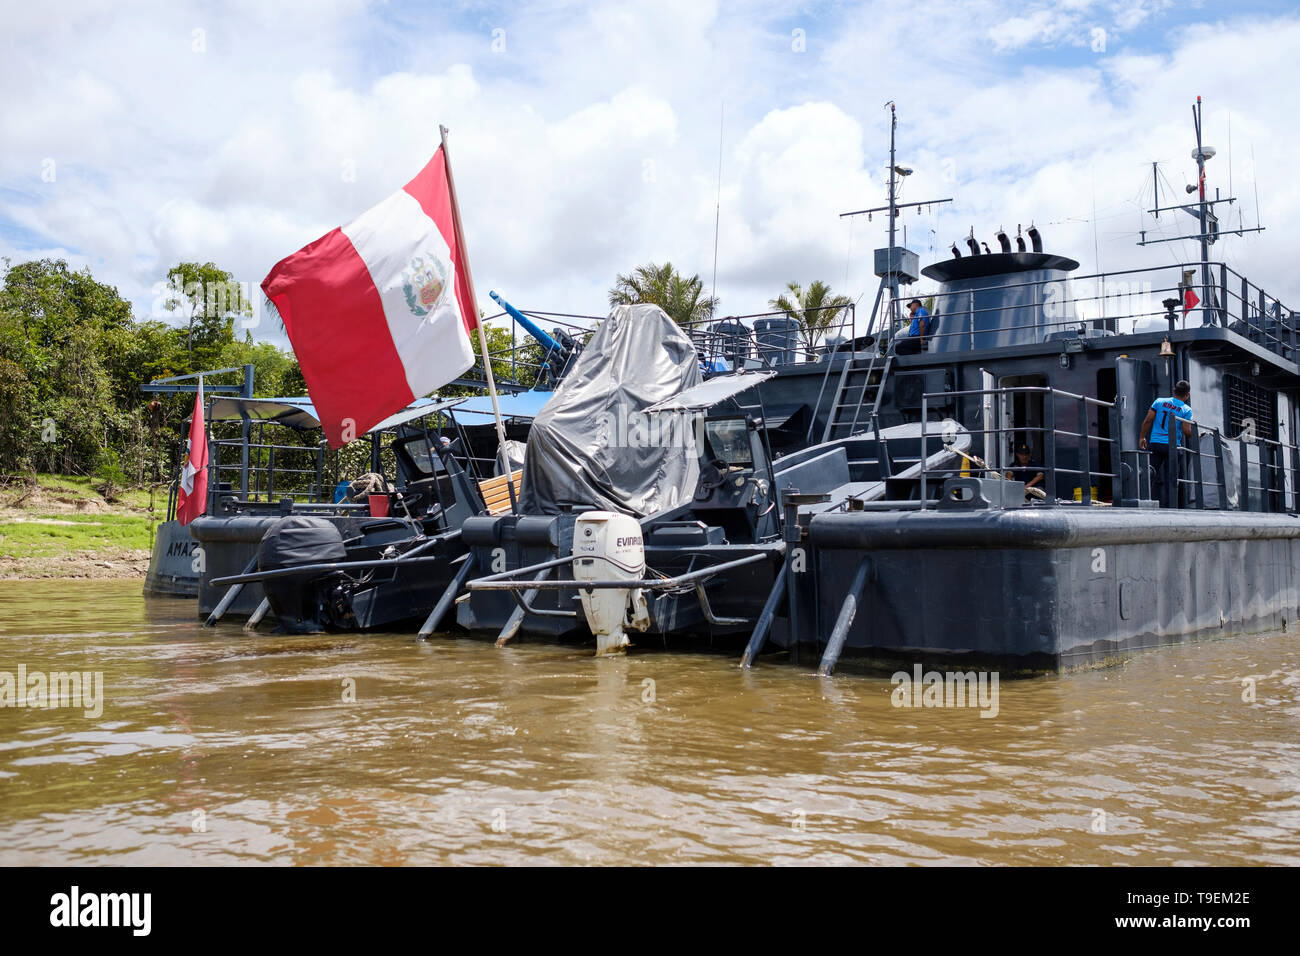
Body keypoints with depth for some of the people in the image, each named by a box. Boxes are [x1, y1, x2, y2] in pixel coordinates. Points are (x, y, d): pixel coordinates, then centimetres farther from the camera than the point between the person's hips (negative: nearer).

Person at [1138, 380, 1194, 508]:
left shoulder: (1159, 401, 7)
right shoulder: (1186, 409, 0)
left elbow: (1148, 420, 1)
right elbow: (1186, 431, -8)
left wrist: (1142, 437, 9)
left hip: (1155, 443, 2)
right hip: (1172, 446, -2)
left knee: (1154, 478, 4)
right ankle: (1168, 507, -1)